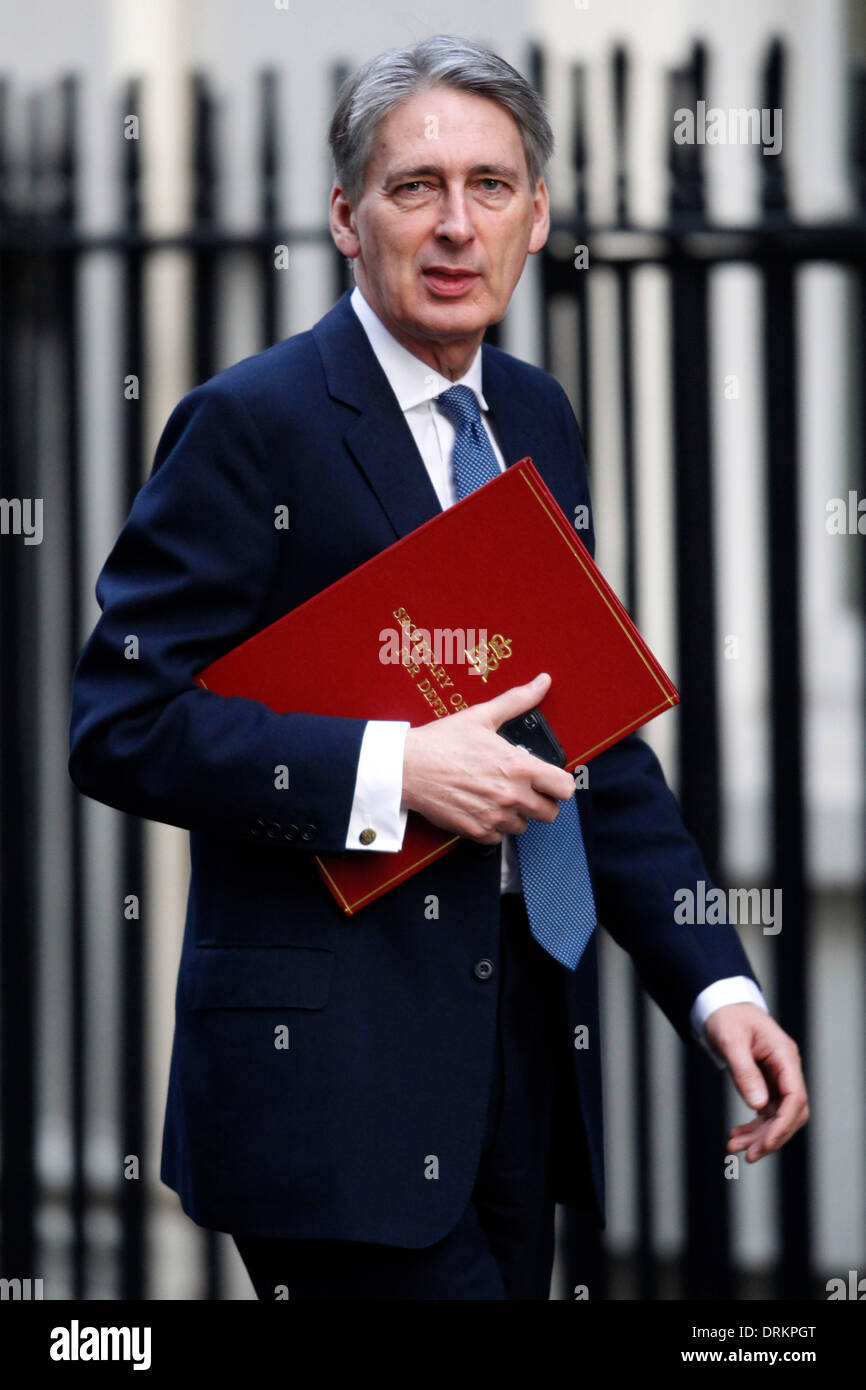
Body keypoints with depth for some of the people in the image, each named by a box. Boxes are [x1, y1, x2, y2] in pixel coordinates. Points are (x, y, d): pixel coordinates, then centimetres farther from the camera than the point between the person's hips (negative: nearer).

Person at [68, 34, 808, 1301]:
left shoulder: (537, 418, 14)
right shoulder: (253, 423, -9)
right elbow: (121, 724, -14)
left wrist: (715, 984, 8)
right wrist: (390, 772, -22)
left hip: (526, 1054, 7)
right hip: (335, 1085, -7)